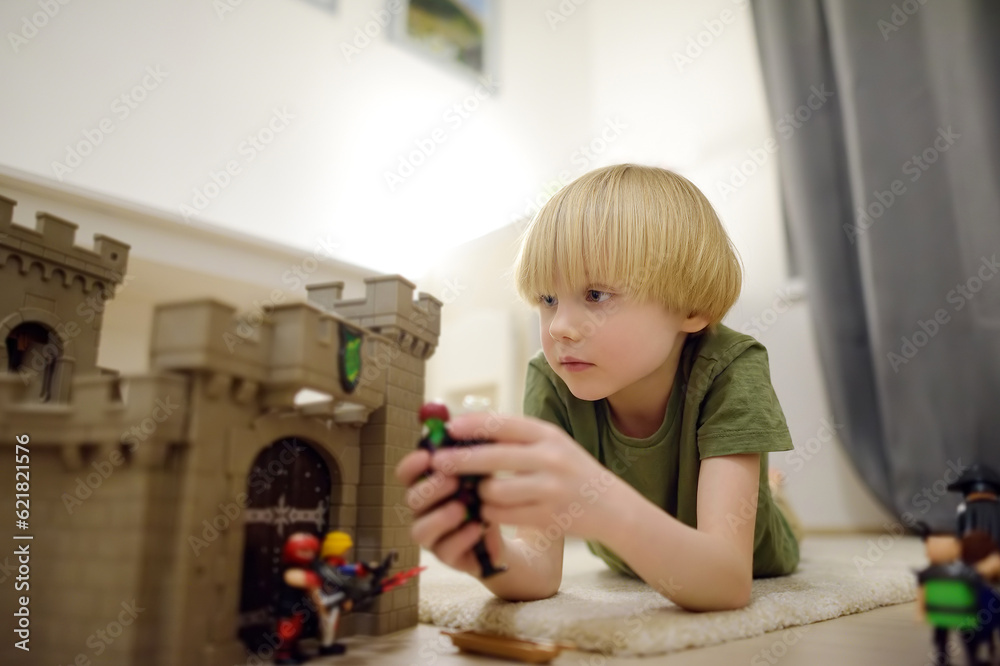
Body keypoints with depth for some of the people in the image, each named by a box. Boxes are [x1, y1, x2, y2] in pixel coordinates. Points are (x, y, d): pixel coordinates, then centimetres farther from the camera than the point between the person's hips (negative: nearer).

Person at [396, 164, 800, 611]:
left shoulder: (728, 369, -30)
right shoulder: (552, 382, -23)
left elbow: (729, 582, -41)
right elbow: (541, 570, -28)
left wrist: (608, 508, -59)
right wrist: (494, 558, -50)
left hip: (758, 574, -1)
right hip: (639, 570, 2)